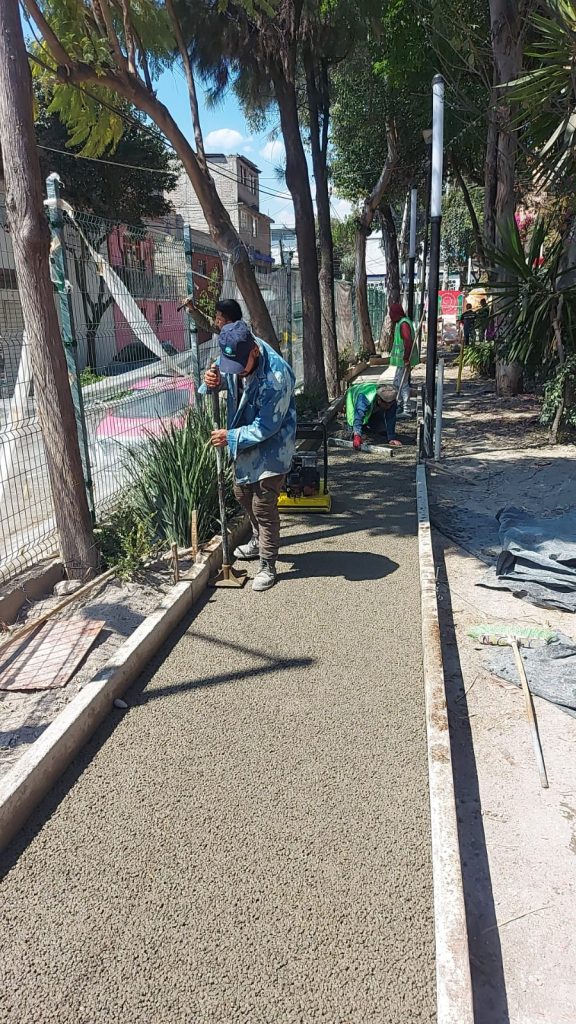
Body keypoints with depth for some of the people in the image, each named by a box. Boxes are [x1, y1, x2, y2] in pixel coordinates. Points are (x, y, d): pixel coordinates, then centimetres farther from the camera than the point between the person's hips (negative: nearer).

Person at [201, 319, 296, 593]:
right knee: (243, 493, 22)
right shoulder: (234, 355, -13)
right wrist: (212, 381, -18)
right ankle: (259, 541, 46)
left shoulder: (276, 375, -34)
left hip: (271, 446, -8)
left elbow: (266, 427, -28)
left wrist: (231, 437, -21)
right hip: (244, 439, 8)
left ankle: (268, 566, 12)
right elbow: (223, 375, 7)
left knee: (263, 506, -4)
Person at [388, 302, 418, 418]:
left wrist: (406, 359, -27)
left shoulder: (404, 324, -18)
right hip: (401, 359, 11)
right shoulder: (399, 323, 13)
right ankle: (402, 405, 29)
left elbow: (408, 342, -25)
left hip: (404, 360, -11)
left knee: (403, 384, -6)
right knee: (397, 383, 19)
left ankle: (407, 411, -1)